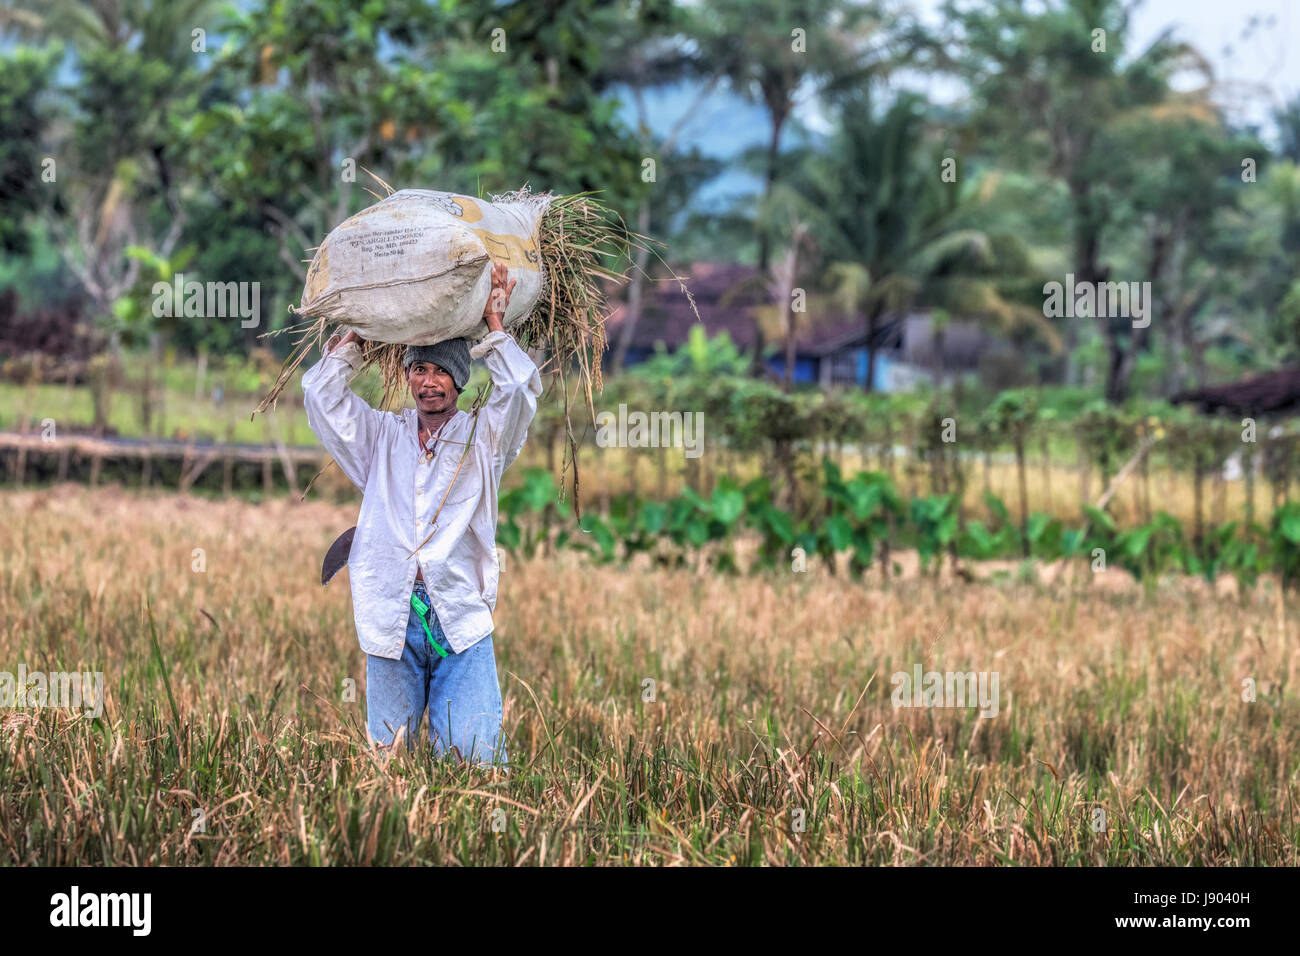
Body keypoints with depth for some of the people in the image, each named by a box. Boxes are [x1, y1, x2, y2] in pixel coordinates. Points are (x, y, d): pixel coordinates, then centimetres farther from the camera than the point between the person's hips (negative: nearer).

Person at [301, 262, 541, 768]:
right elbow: (322, 394, 9)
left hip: (461, 621, -2)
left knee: (476, 756, -12)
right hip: (391, 621, 2)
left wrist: (494, 325, 3)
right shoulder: (383, 435, 16)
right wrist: (356, 333, 11)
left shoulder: (481, 437, 12)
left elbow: (518, 390, -4)